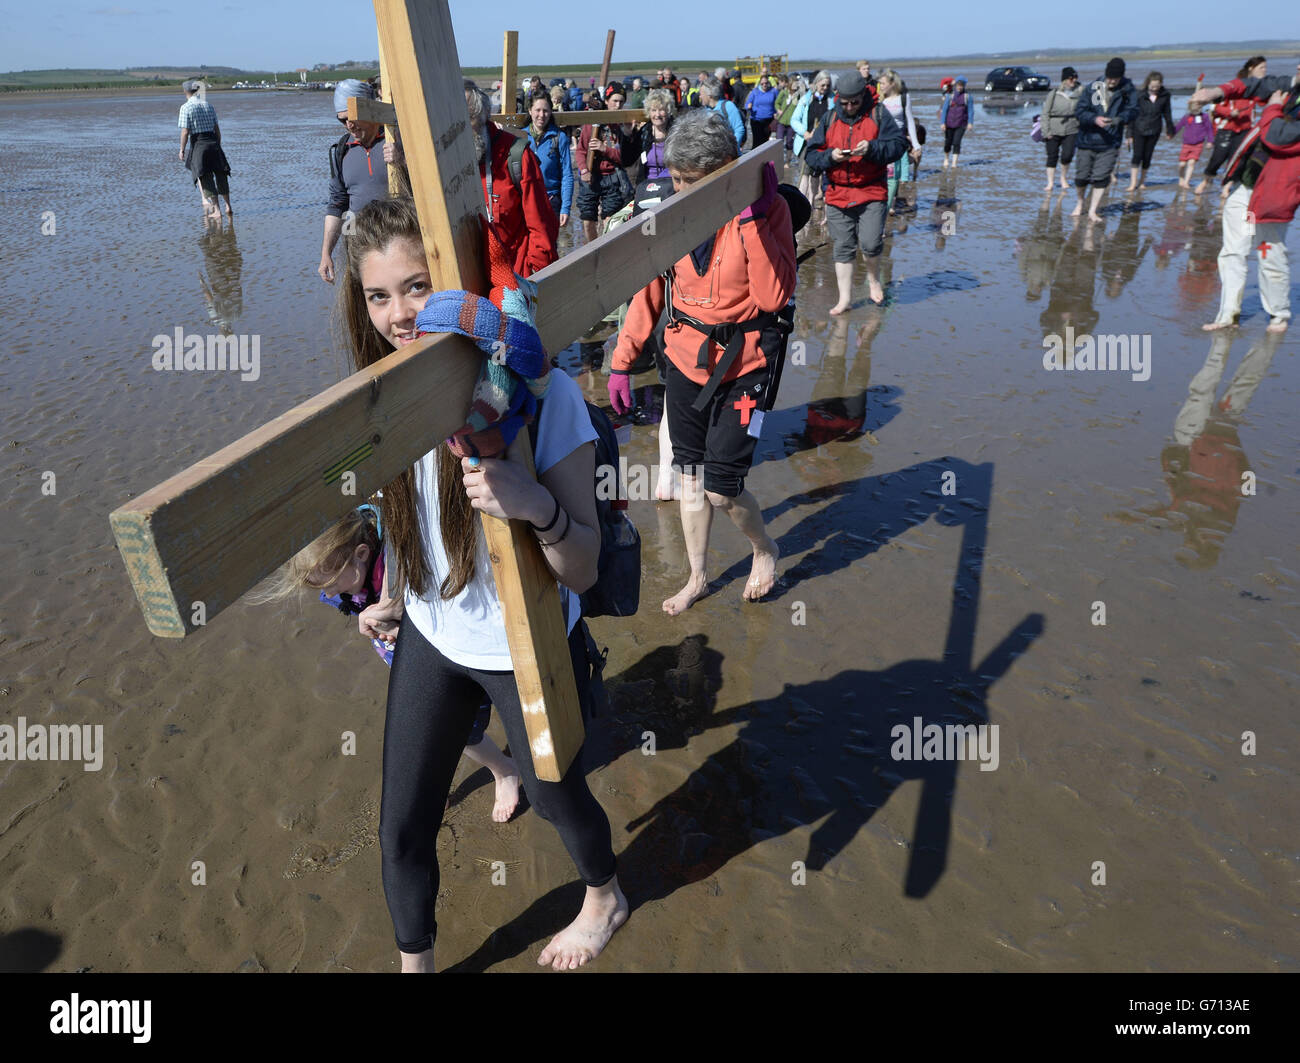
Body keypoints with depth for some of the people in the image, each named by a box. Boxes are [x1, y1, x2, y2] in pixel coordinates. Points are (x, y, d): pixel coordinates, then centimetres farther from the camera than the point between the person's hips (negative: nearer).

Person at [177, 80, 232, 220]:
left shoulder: (186, 107, -7)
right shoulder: (208, 105, 7)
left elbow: (185, 132, -11)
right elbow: (217, 129, 8)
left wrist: (182, 150, -3)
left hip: (198, 144, -4)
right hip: (213, 143, 4)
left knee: (205, 178, 3)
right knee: (221, 175, 13)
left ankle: (217, 210, 3)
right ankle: (228, 207, 18)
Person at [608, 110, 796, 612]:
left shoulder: (767, 210, -12)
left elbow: (774, 296, -23)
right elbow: (650, 290, 6)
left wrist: (751, 219, -26)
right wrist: (621, 361, 4)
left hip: (742, 363, -4)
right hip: (685, 359, 5)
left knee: (721, 488, -6)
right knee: (690, 477, 13)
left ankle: (764, 549, 27)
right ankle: (697, 577, 32)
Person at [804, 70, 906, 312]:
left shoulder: (878, 114, 2)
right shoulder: (830, 118, 8)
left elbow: (899, 144, -4)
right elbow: (811, 154, 5)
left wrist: (872, 148, -21)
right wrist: (830, 156, -15)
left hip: (872, 192, -2)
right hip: (837, 194, 3)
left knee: (870, 243, -14)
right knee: (842, 248, 6)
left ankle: (874, 279, 18)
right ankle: (844, 298, 16)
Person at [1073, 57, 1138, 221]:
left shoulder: (1128, 89, -3)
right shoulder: (1092, 88, -5)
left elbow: (1132, 110, -7)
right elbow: (1079, 111, -9)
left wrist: (1120, 119, -28)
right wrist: (1095, 119, -25)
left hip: (1110, 142, -1)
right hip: (1087, 140, 1)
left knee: (1101, 178, -5)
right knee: (1081, 177, 9)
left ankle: (1093, 210, 6)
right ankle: (1080, 203, 36)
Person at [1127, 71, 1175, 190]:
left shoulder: (1165, 95, -1)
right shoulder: (1140, 95, -7)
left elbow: (1167, 113, 11)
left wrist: (1170, 130, 17)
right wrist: (1130, 134, -3)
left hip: (1154, 131, 2)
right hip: (1139, 130, -2)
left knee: (1147, 156, 5)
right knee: (1137, 155, -9)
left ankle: (1142, 181, 19)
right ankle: (1133, 182, -6)